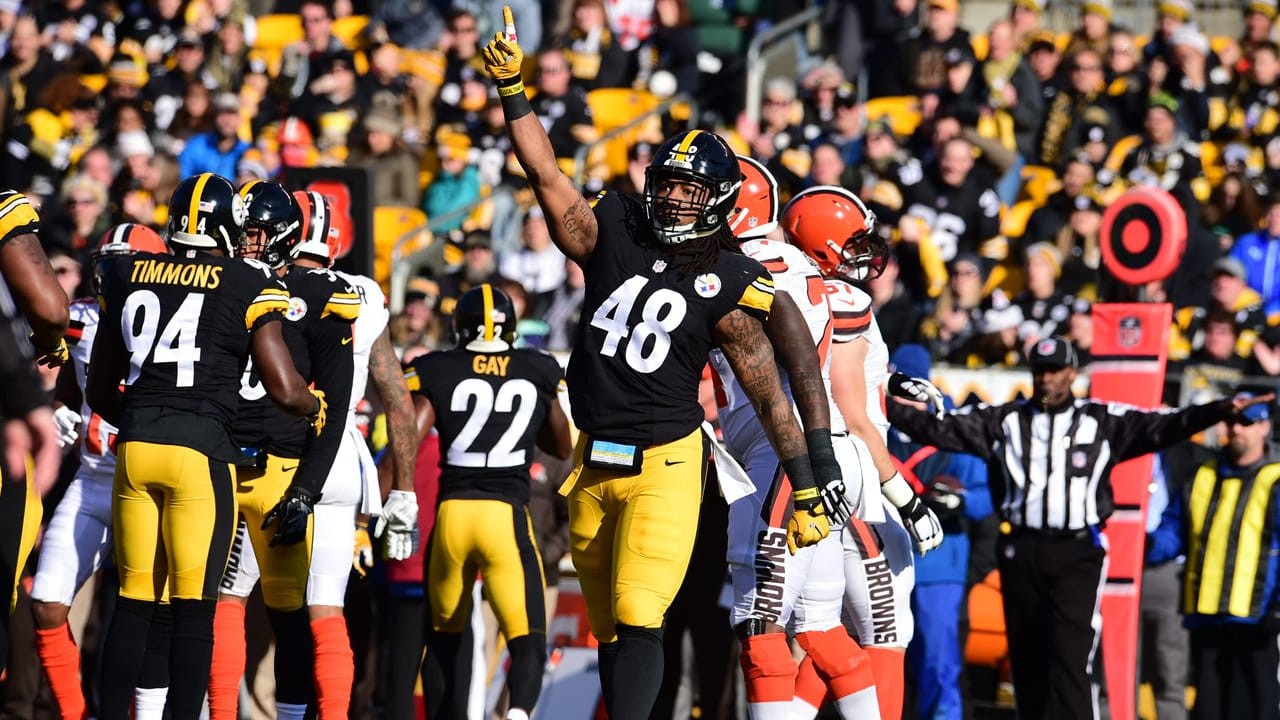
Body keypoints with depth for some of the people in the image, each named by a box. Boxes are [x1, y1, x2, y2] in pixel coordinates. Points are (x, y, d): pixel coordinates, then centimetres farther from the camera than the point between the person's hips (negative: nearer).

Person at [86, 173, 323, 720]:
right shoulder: (247, 288, -1)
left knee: (133, 601, 10)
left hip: (135, 449, 4)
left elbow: (100, 391, 19)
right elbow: (284, 389, -5)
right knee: (194, 607, -1)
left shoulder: (126, 276, 11)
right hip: (201, 453, -4)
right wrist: (317, 409, 17)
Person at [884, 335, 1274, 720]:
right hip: (1021, 553, 3)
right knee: (1027, 660, 7)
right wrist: (886, 408, -4)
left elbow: (1161, 428, -5)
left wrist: (1223, 410, -18)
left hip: (1078, 554, -3)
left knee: (1071, 657, -13)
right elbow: (938, 428, 6)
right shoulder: (1004, 421, 9)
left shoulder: (1103, 421, 4)